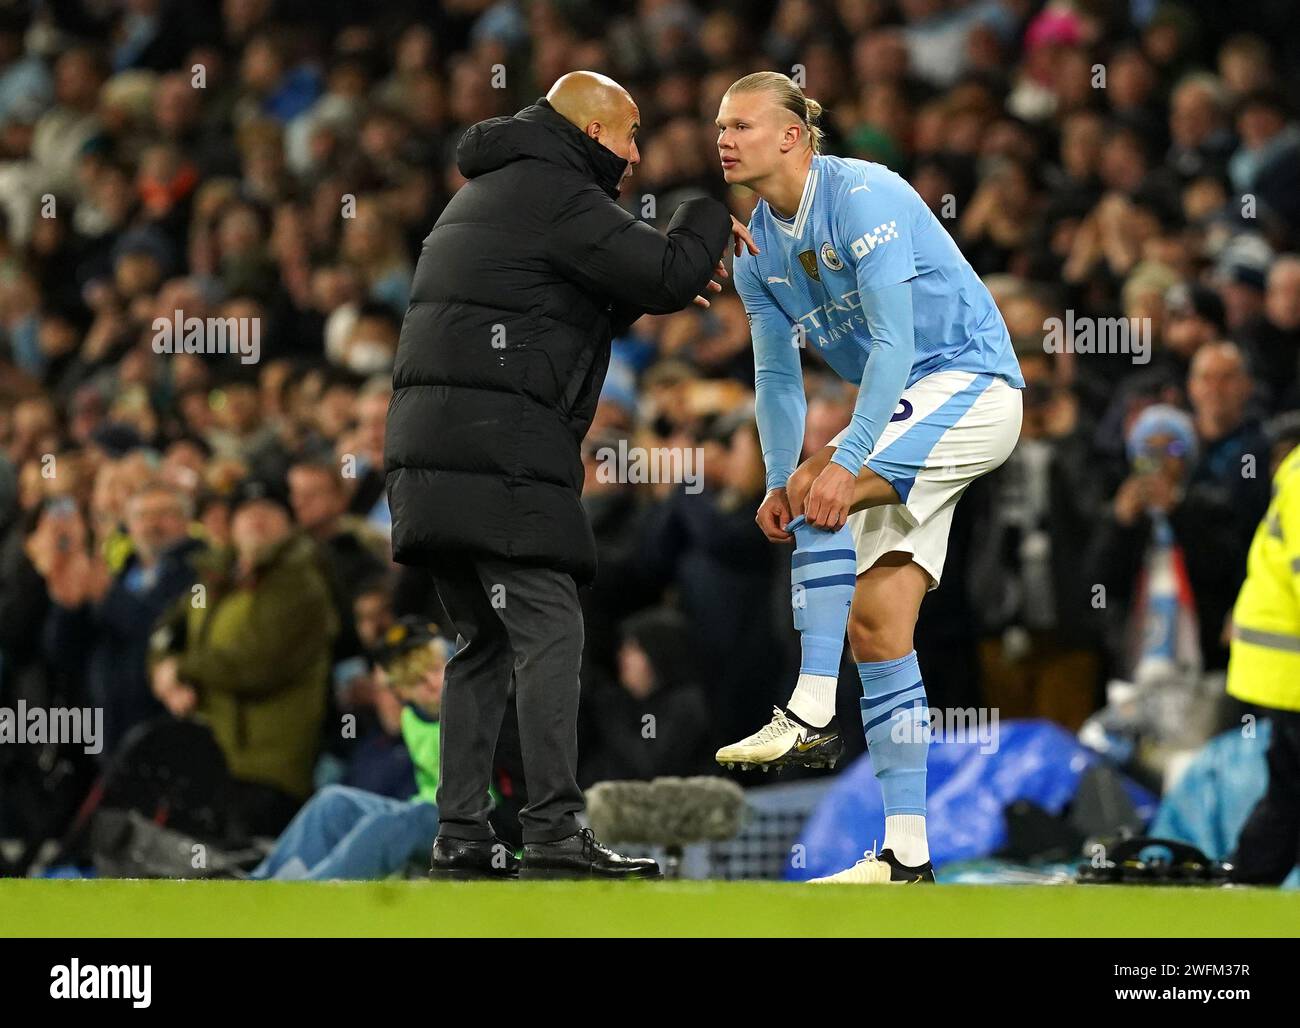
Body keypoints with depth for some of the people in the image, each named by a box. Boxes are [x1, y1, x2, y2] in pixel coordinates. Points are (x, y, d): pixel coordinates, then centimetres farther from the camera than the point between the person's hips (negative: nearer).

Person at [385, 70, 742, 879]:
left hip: (430, 449, 10)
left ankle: (462, 835, 7)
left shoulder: (488, 193, 26)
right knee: (547, 630, -11)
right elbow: (665, 273, -13)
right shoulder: (558, 195, -6)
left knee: (483, 642, 11)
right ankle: (554, 834, -18)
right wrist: (712, 221, 7)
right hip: (501, 451, -10)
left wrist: (652, 296, 21)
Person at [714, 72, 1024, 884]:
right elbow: (778, 378, 10)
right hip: (904, 411, 8)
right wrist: (777, 484, -6)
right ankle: (906, 856, 1)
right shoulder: (758, 250, 7)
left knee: (825, 487, -30)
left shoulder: (864, 198, -18)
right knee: (875, 621, 0)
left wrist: (843, 461, -32)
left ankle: (812, 716, -30)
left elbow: (893, 340, -25)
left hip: (972, 383, -8)